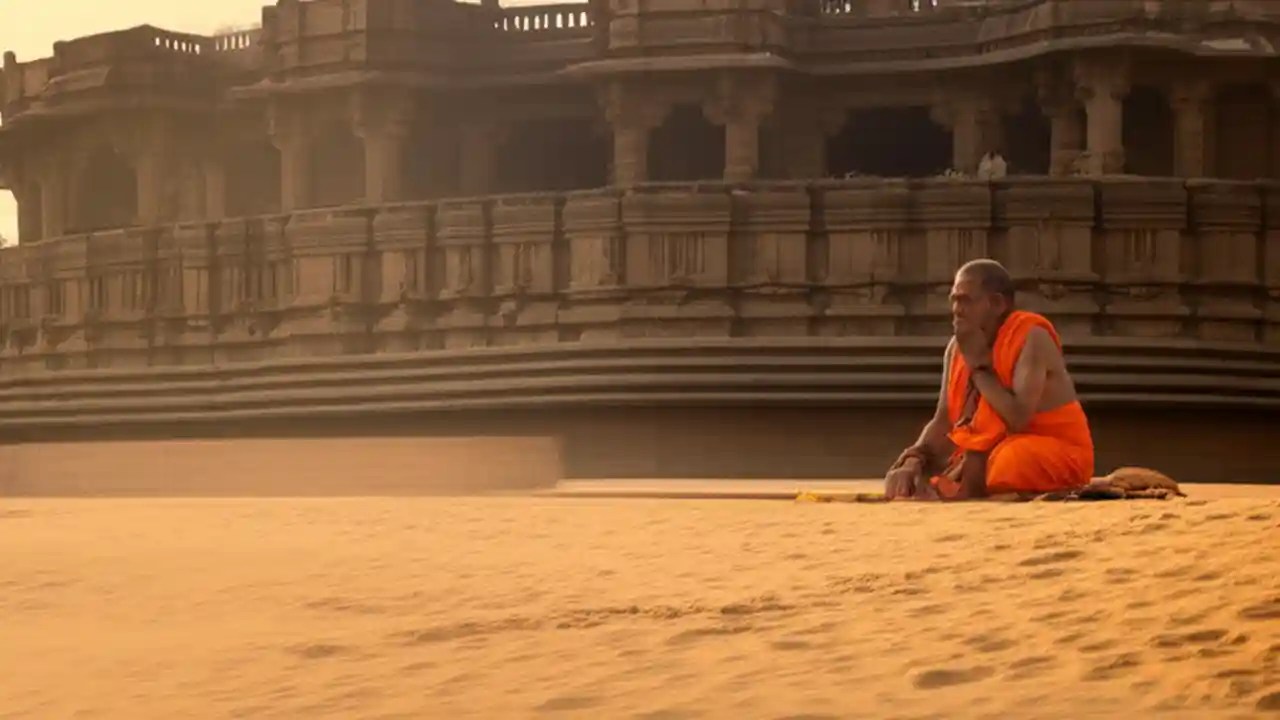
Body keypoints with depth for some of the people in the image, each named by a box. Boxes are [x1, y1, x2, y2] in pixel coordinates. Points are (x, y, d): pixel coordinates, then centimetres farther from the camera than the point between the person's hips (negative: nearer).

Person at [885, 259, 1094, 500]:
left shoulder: (1031, 338, -19)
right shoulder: (957, 347, 2)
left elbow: (1018, 418, -30)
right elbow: (942, 421, -1)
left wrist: (979, 365, -19)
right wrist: (914, 460, -20)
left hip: (1057, 452, -6)